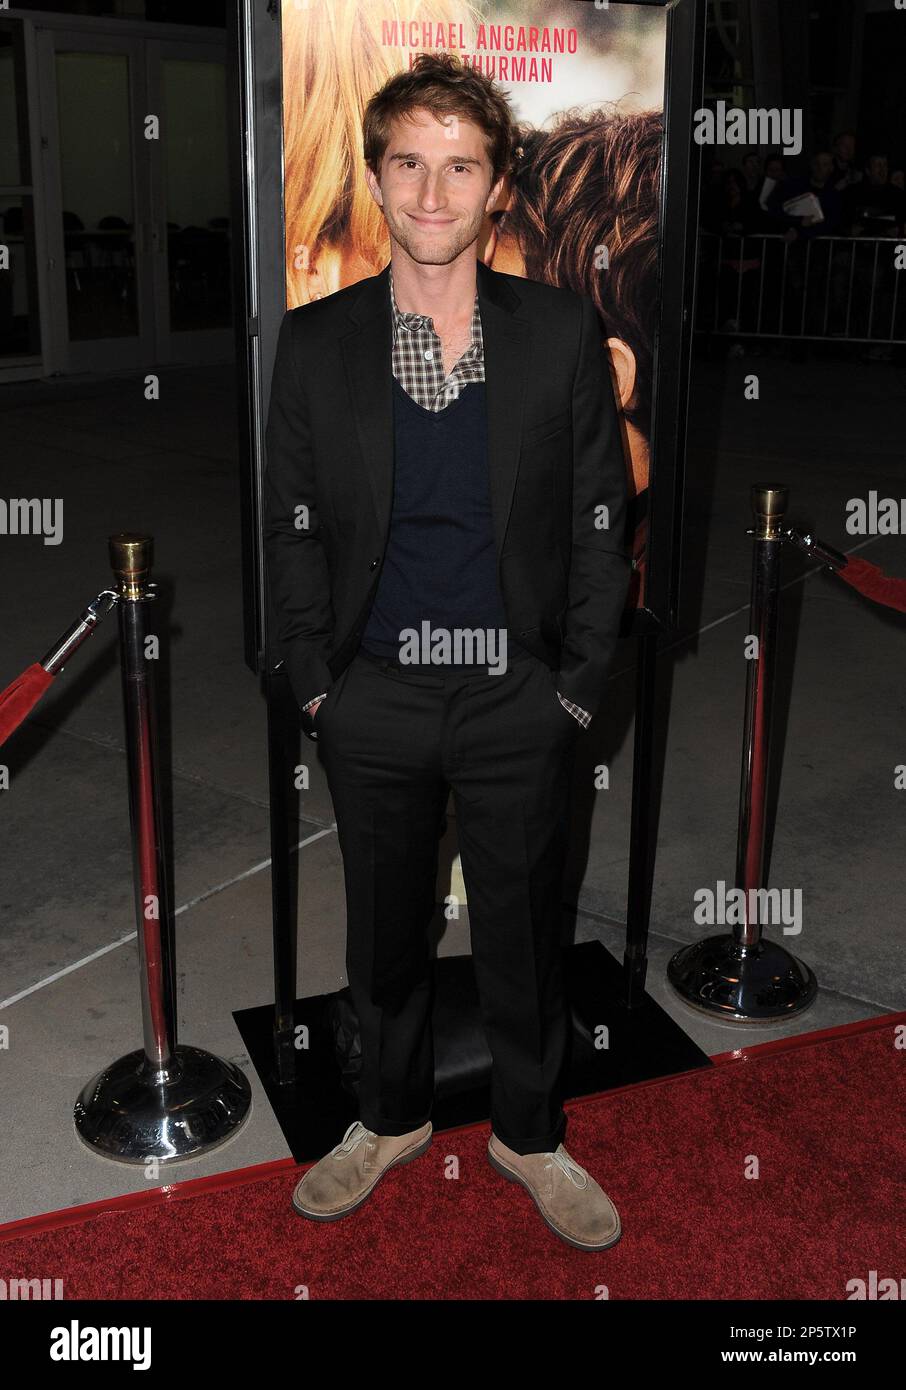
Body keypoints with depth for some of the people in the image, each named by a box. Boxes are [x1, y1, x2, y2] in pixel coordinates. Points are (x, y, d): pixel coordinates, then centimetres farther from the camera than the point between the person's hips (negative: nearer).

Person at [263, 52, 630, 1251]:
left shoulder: (564, 332, -4)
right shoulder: (316, 340, -2)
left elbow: (601, 523, -1)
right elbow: (292, 529, 3)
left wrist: (581, 686, -4)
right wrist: (315, 682, -1)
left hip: (518, 697, -1)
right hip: (372, 698, 1)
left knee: (522, 928, 13)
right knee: (384, 926, 17)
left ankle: (529, 1131, 37)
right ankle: (392, 1116, 42)